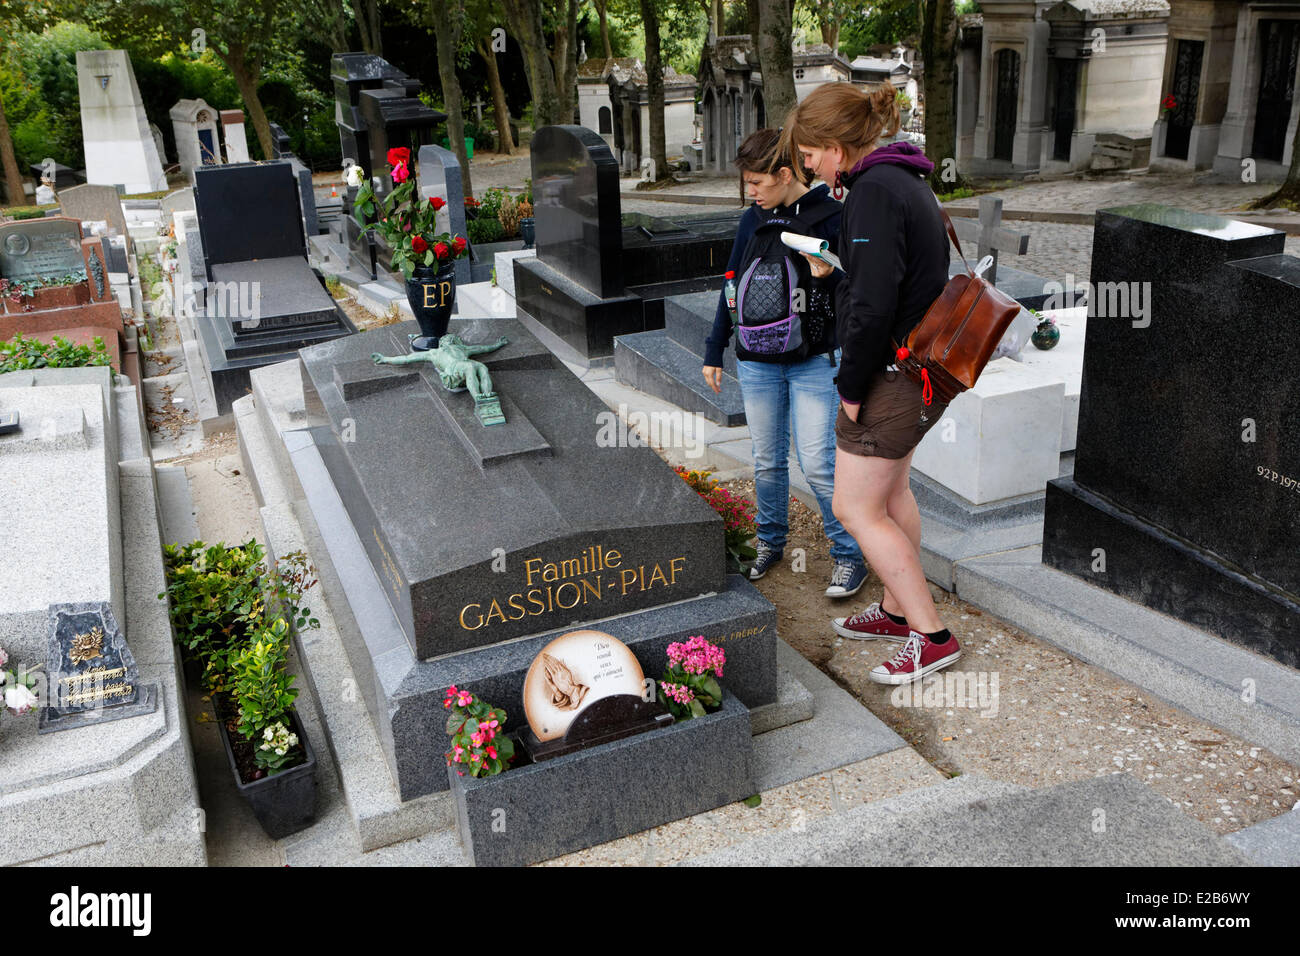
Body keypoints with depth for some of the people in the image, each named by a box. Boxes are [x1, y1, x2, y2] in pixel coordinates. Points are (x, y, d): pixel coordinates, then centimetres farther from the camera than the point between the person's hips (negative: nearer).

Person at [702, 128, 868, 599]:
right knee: (767, 462, 12)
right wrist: (714, 351, 17)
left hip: (813, 363, -5)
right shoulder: (752, 220, 7)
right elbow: (733, 284, 16)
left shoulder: (830, 217, -8)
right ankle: (770, 542, 30)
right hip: (757, 362, 5)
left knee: (818, 463, -7)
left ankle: (849, 554, 9)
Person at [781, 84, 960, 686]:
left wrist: (852, 387, -17)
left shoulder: (874, 191, -21)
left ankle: (931, 635, 9)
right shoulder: (904, 182, 11)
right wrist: (828, 275, 4)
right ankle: (898, 611, 40)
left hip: (892, 376, -10)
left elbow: (873, 306, -27)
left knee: (856, 510, 1)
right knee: (890, 490, 23)